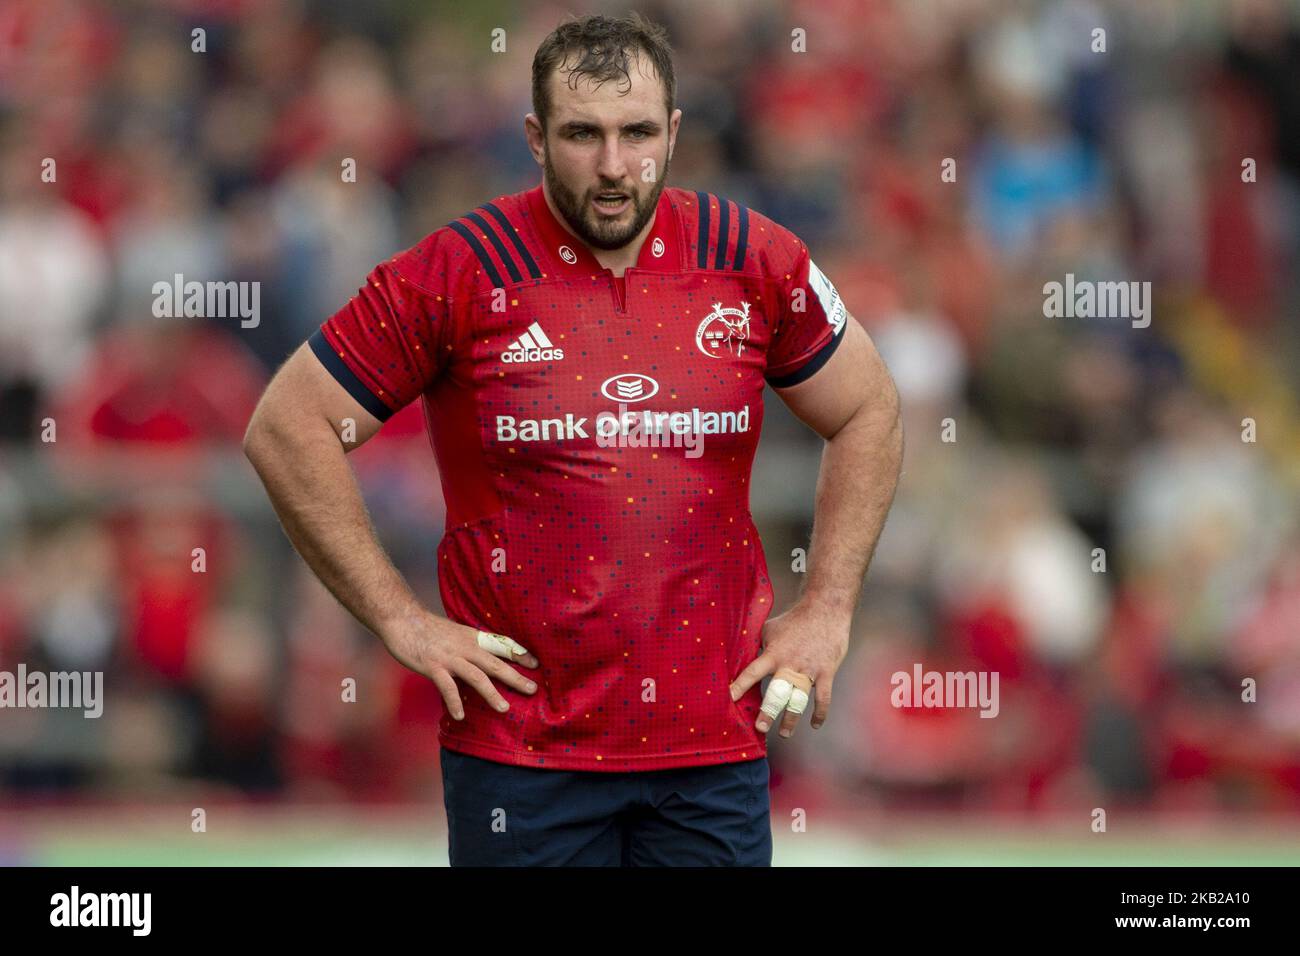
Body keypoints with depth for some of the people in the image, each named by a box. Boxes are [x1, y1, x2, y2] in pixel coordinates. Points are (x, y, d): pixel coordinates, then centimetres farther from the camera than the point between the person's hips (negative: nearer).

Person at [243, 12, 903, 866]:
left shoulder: (756, 264, 3)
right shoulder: (458, 274, -5)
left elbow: (869, 413, 17)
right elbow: (286, 428, -2)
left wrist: (826, 610, 8)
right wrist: (399, 617, -6)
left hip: (714, 750, 2)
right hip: (521, 754, -2)